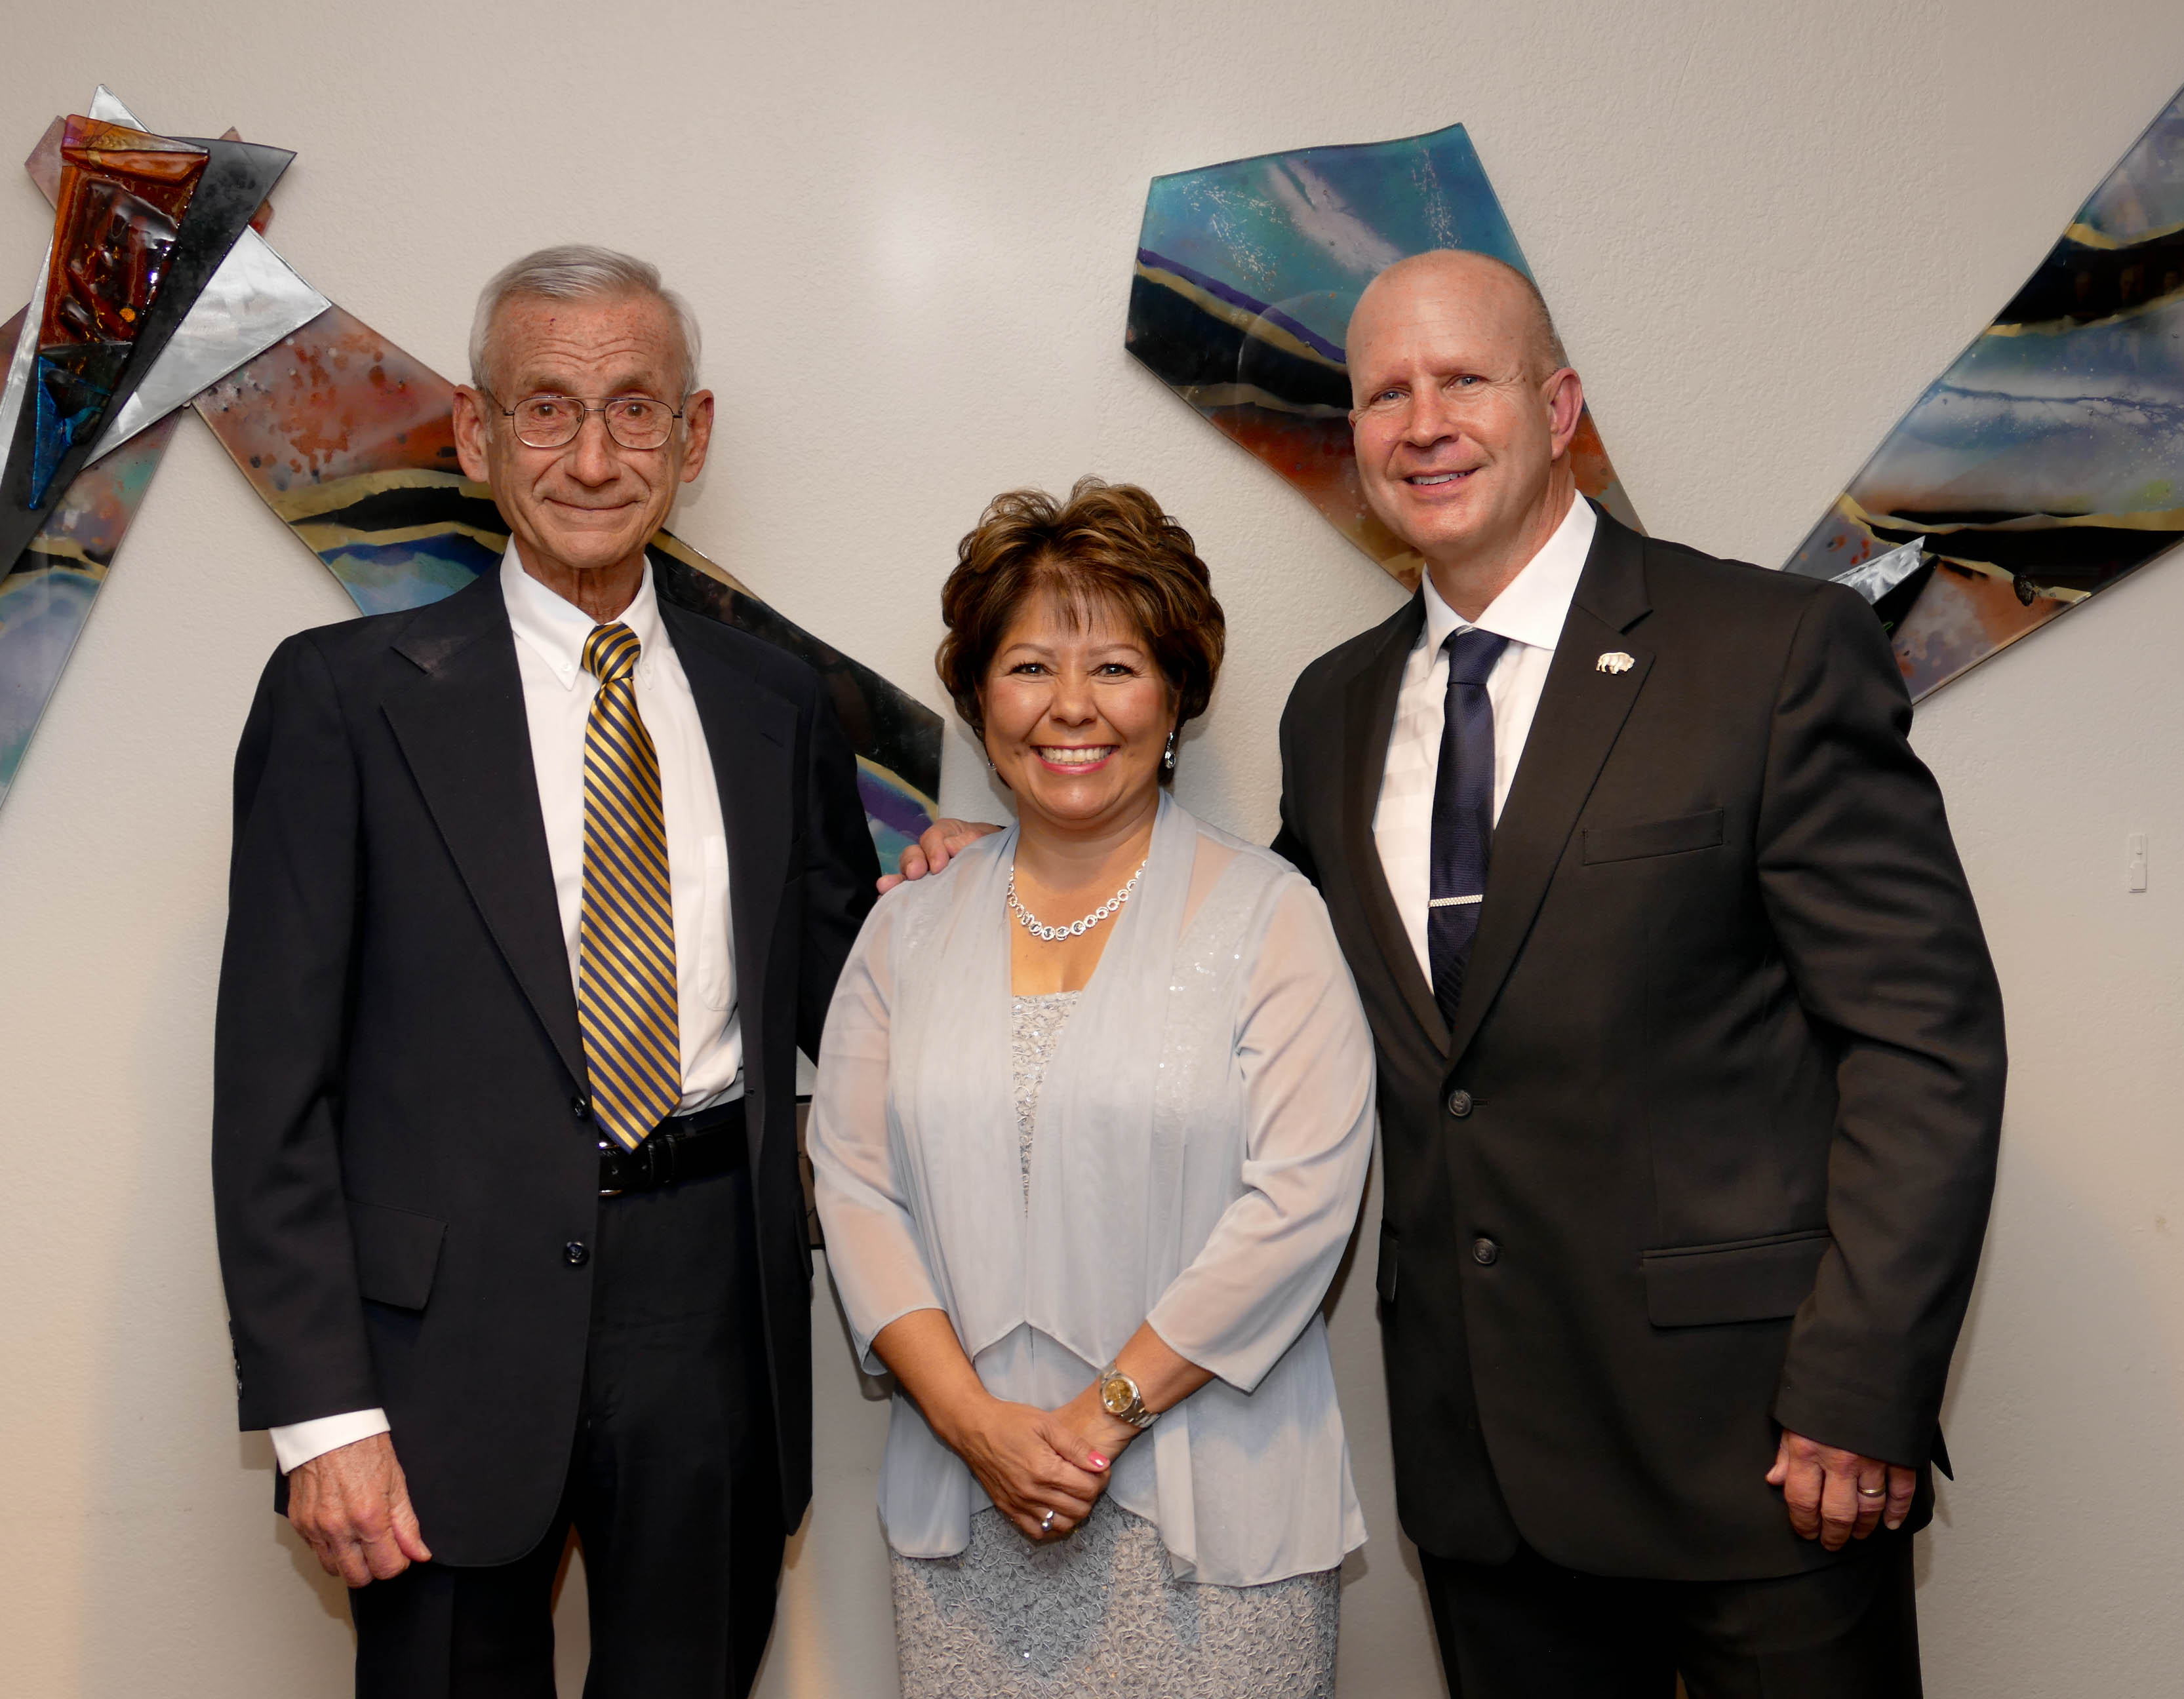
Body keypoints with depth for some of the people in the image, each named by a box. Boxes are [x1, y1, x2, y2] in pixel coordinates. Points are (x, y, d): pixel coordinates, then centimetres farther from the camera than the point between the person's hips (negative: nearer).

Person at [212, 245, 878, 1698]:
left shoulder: (777, 707, 7)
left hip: (717, 1307, 3)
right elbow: (275, 1082, -5)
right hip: (455, 1326, -3)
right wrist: (320, 1411, -10)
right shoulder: (348, 695, -3)